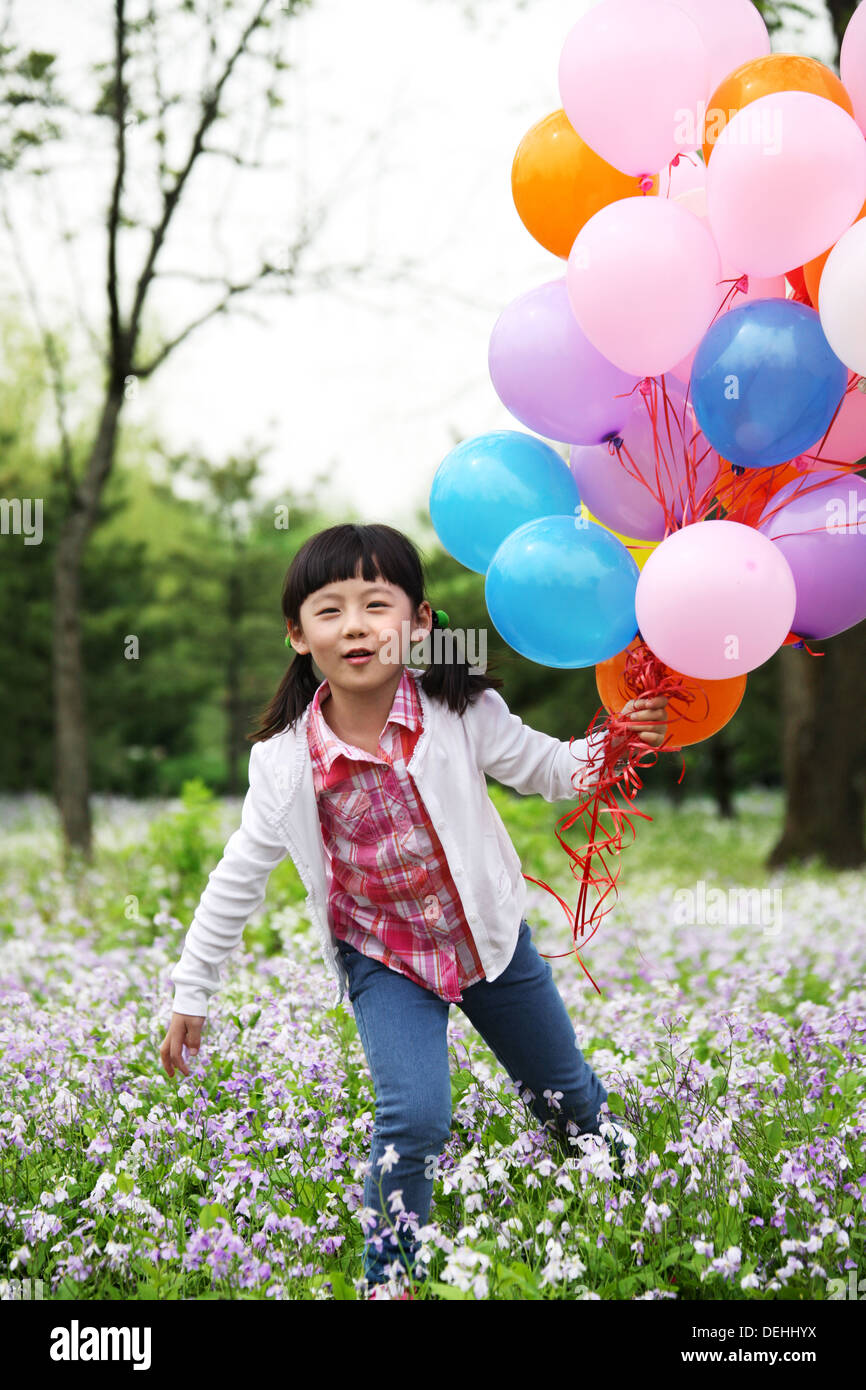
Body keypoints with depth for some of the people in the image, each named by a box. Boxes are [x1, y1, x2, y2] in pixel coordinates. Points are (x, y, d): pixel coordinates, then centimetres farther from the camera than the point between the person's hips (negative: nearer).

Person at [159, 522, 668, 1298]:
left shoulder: (460, 713, -19)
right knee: (414, 1119, -21)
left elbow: (545, 769, -5)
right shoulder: (286, 761, -19)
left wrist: (612, 746, -27)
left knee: (567, 1095, 19)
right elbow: (239, 879, -7)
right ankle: (388, 1276, 2)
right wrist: (191, 995, -1)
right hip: (385, 959, -2)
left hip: (491, 937, 2)